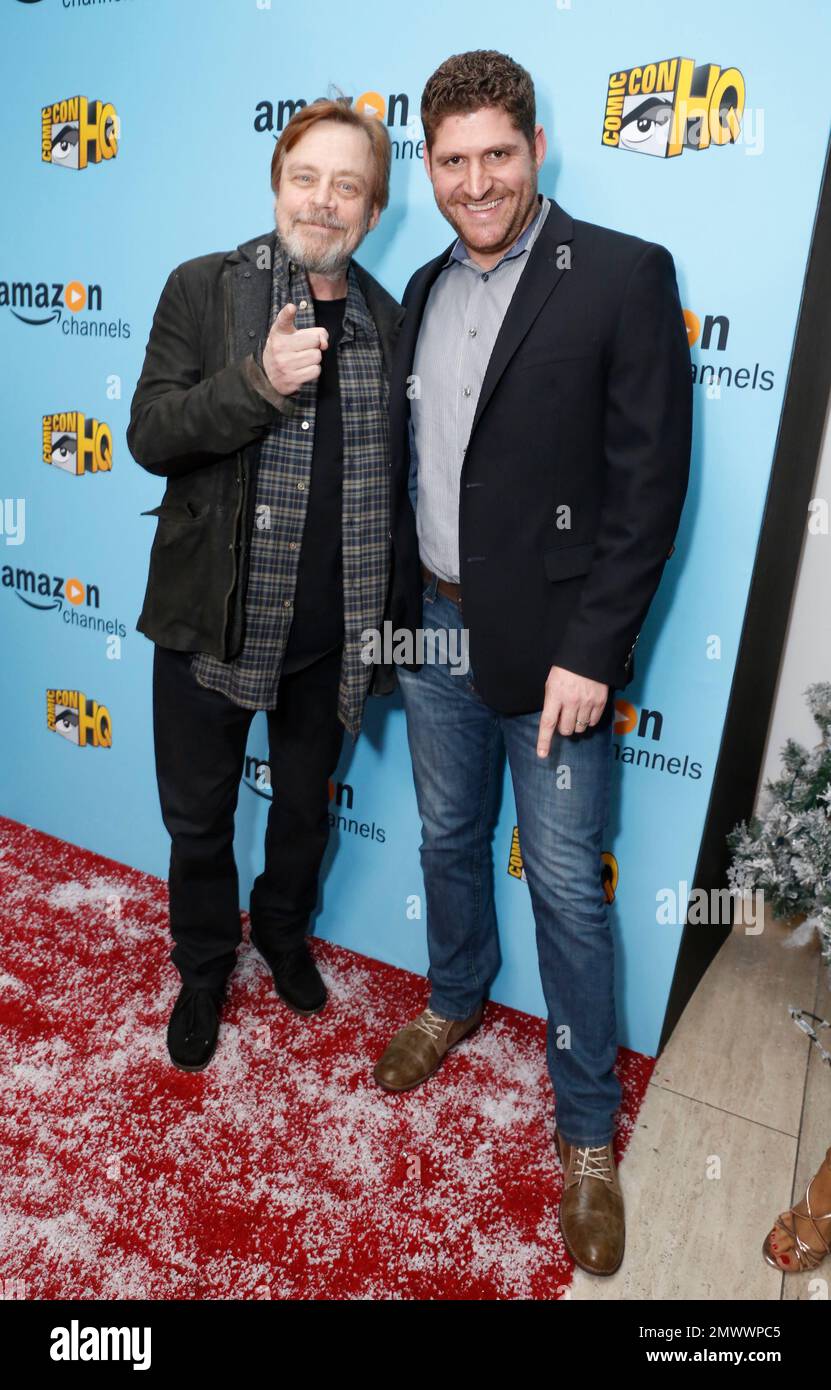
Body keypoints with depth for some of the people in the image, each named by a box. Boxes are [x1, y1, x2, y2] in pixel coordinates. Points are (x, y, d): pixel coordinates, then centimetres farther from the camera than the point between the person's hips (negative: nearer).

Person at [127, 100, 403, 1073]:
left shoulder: (388, 322, 4)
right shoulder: (204, 289, -4)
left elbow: (388, 479, 7)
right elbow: (150, 436, -11)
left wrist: (389, 625, 3)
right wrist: (260, 378, -26)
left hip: (328, 632, 2)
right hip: (211, 623, -2)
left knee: (305, 806, 21)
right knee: (198, 816, 14)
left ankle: (282, 930, 50)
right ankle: (204, 967, 41)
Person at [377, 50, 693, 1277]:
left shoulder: (624, 276, -9)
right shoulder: (425, 289, 10)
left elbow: (650, 482, -13)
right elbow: (407, 464, 13)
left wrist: (590, 653, -18)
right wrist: (393, 609, 10)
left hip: (550, 647, -5)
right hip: (434, 628, 6)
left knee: (568, 887, 4)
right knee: (449, 841, 21)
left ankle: (588, 1129, 24)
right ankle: (457, 1000, 47)